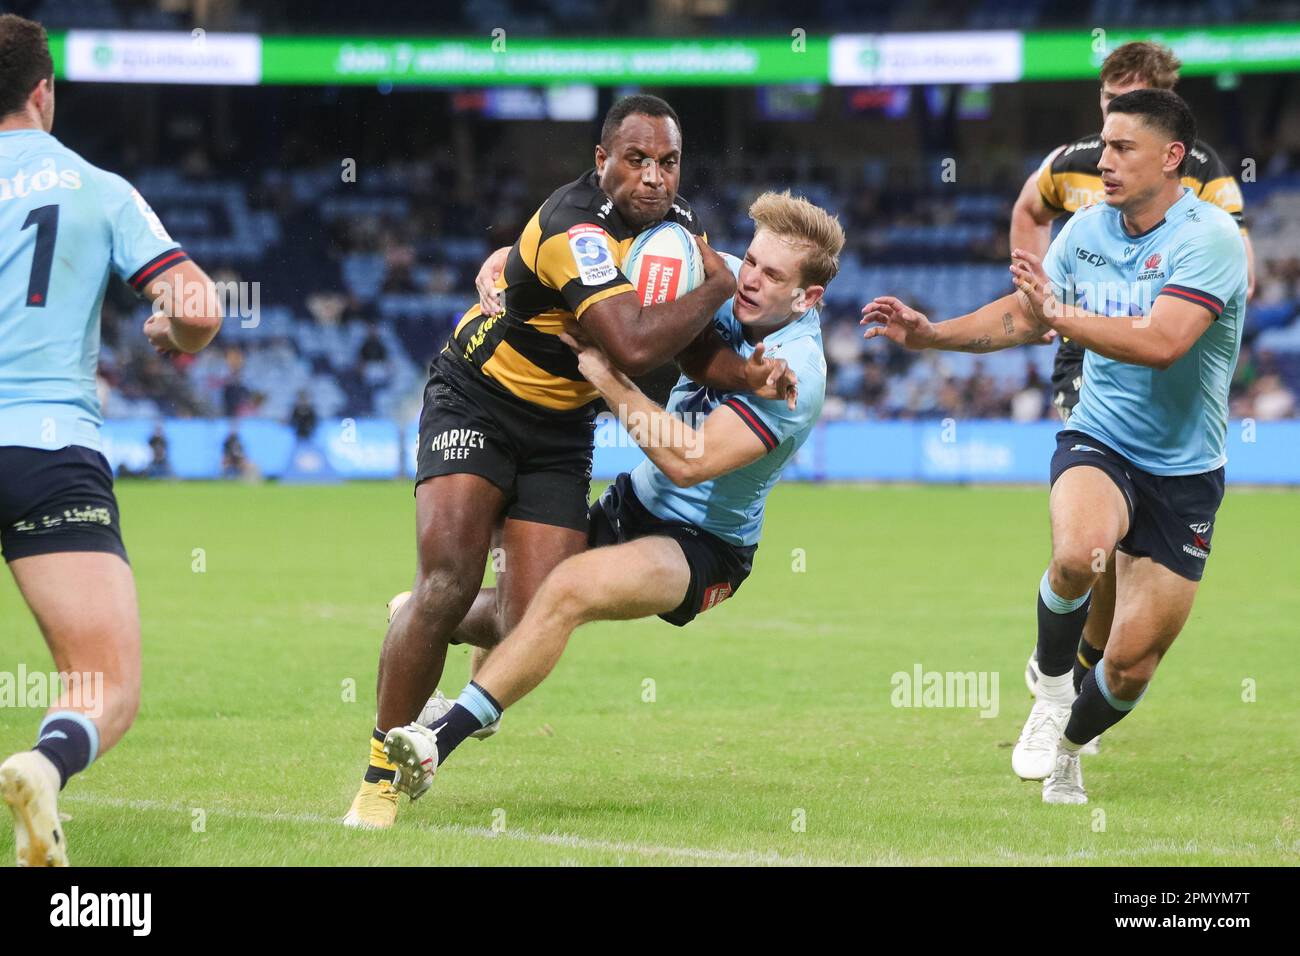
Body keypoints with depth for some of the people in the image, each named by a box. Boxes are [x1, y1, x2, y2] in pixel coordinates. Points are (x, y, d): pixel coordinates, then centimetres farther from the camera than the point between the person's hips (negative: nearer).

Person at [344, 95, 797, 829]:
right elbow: (634, 347, -41)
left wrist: (748, 373, -15)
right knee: (448, 585, -22)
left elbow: (692, 344, 6)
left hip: (560, 432, 6)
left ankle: (429, 622, 30)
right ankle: (382, 773, -6)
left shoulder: (678, 223, -3)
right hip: (475, 403, -6)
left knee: (533, 626, -6)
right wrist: (718, 288, -26)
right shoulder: (575, 229, -29)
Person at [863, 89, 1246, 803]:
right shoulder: (1087, 228, 1)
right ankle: (1051, 690, -7)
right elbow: (1021, 315, 16)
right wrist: (929, 335, 5)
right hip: (1097, 441, 2)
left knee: (1133, 661, 0)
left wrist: (1060, 313, -28)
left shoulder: (1210, 237, -17)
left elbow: (1160, 343, -31)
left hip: (1184, 471, -2)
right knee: (1080, 552, -34)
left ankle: (1066, 746, 32)